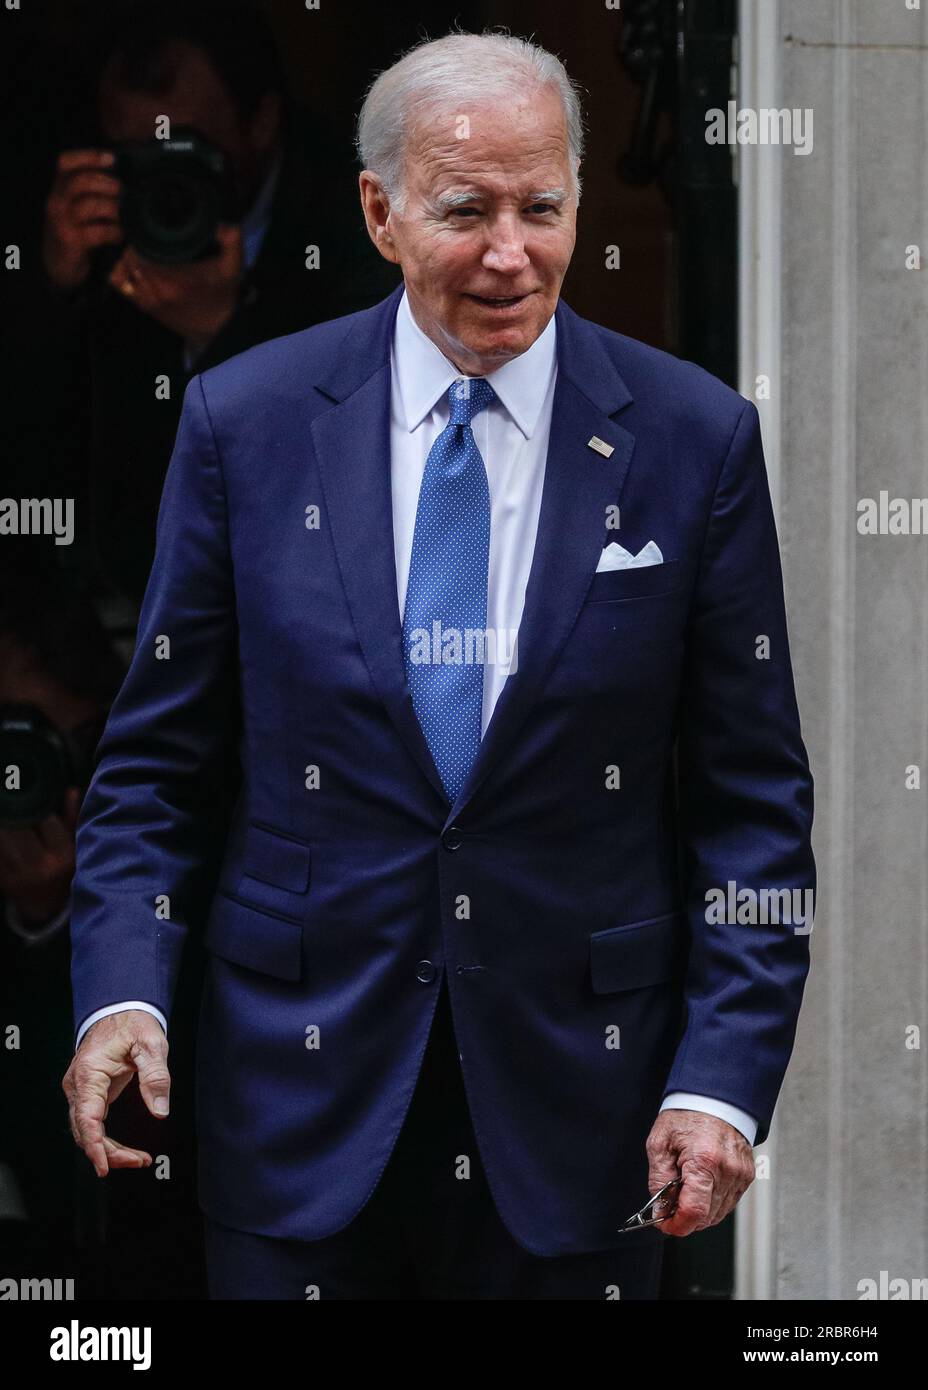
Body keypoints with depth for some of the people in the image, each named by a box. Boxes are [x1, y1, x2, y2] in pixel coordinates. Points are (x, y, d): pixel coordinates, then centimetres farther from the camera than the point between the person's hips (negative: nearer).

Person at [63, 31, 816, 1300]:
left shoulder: (694, 440, -3)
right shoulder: (247, 421, -1)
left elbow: (754, 801, 0)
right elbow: (157, 759, 4)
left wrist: (725, 1078, -9)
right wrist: (122, 991, -11)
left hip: (574, 1091, 0)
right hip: (302, 1090, 0)